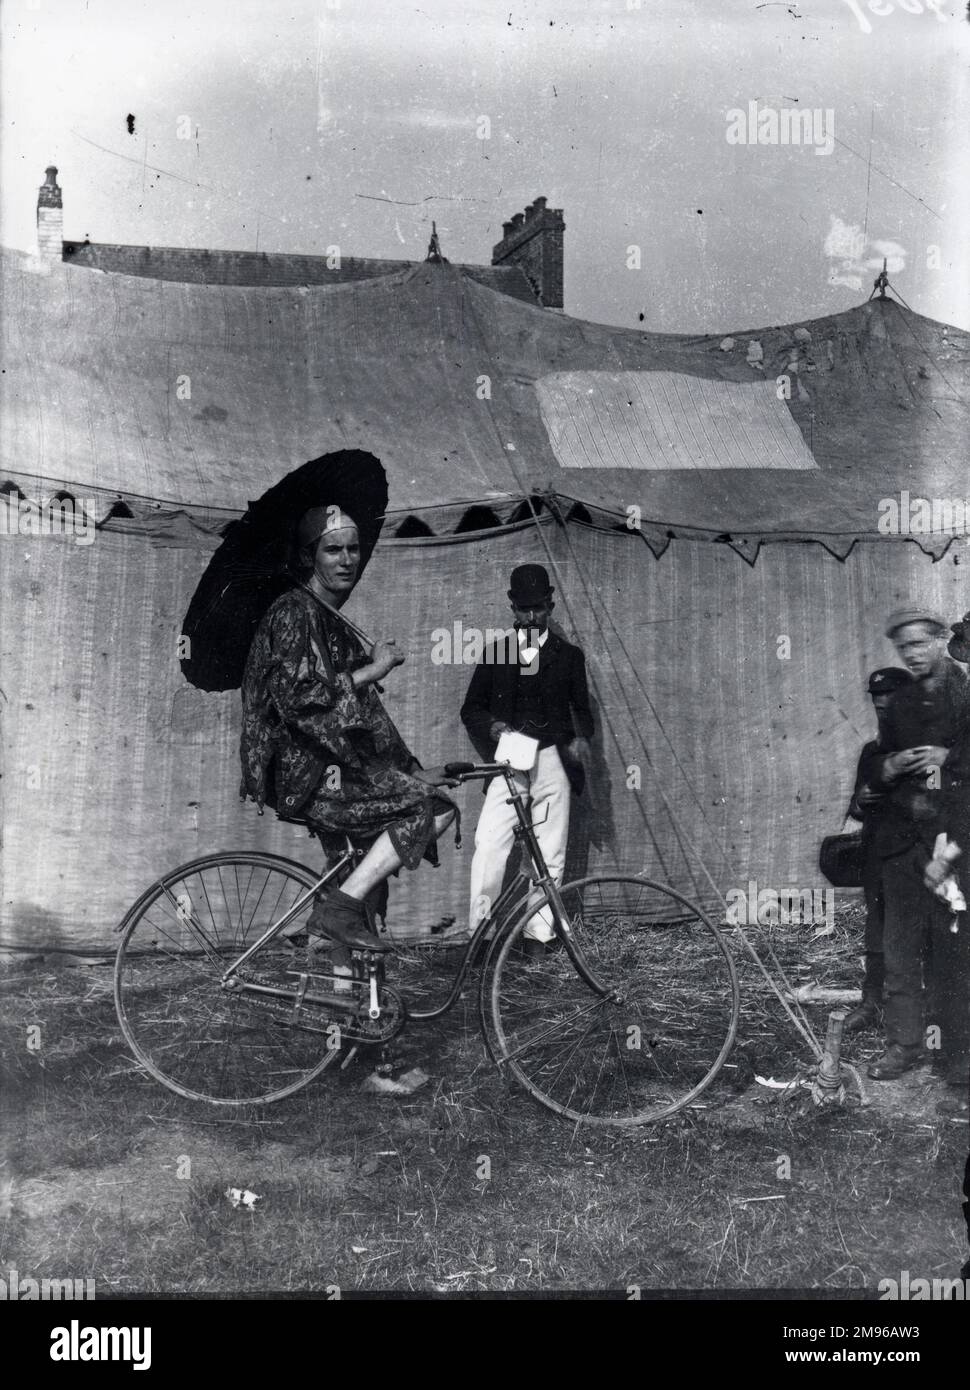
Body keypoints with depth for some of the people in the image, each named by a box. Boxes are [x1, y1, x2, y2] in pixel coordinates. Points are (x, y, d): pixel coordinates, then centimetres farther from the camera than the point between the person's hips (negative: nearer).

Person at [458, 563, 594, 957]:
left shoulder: (568, 656, 14)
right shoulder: (494, 652, 13)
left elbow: (581, 709, 16)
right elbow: (470, 709, 12)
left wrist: (580, 737, -6)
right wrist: (492, 726, -10)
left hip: (552, 762, 1)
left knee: (549, 852, 1)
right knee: (488, 844, -15)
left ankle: (537, 932, 9)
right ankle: (477, 928, -10)